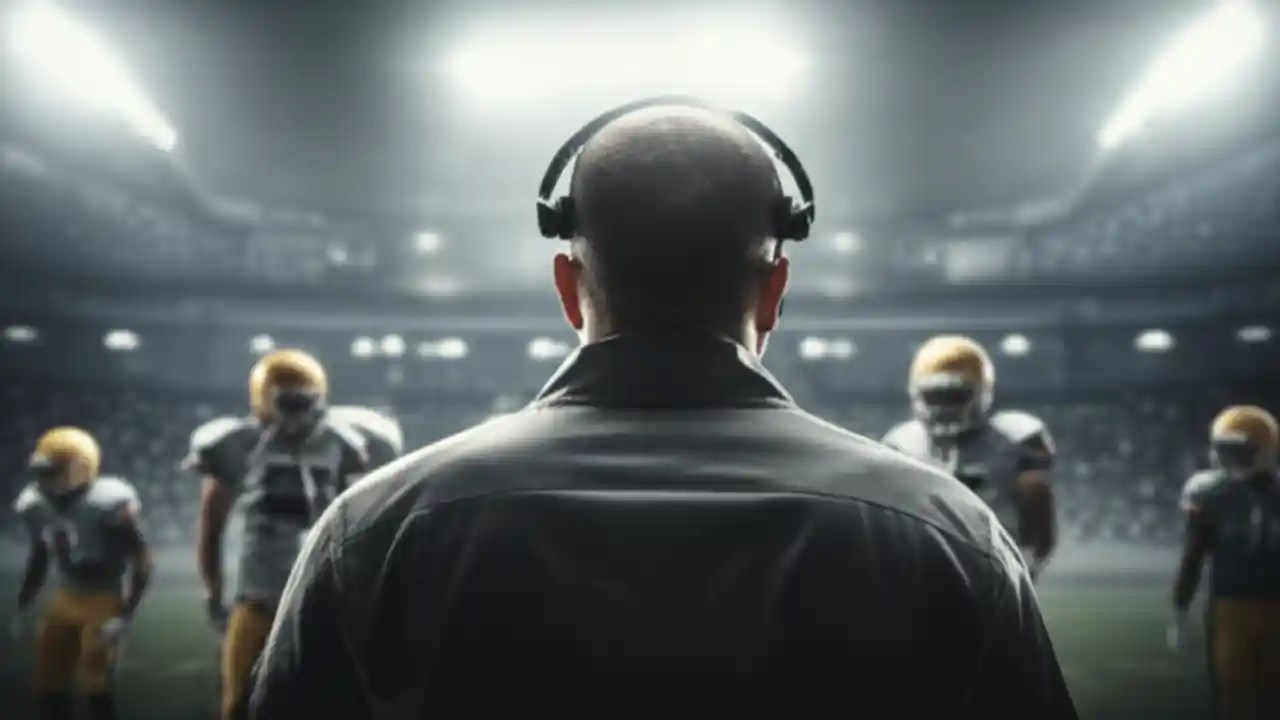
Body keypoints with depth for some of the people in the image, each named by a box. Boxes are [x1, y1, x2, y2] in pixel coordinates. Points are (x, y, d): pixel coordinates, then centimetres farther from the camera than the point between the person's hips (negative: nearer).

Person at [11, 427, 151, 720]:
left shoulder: (107, 504, -23)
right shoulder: (36, 505, -3)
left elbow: (141, 562, -17)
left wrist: (125, 615, -21)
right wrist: (22, 607, 14)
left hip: (104, 601, -7)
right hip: (65, 599, 7)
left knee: (95, 684, -10)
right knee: (48, 684, 8)